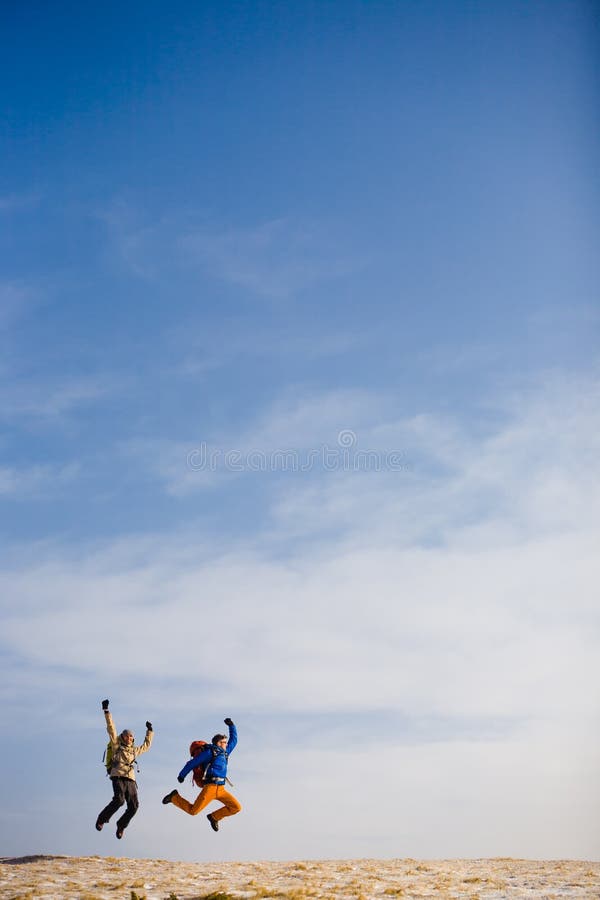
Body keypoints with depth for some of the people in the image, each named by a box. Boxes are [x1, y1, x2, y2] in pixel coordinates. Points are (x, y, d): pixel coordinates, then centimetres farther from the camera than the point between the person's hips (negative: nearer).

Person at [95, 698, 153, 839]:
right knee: (119, 800, -27)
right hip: (118, 777, -5)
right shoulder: (117, 745, 12)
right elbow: (111, 728, 5)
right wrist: (106, 711, -2)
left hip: (130, 780, 5)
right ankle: (102, 819, -7)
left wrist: (150, 730, 44)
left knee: (134, 806, -9)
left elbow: (146, 745, 42)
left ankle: (121, 825, 14)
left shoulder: (134, 750, 24)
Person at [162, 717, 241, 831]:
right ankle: (174, 797, 15)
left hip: (221, 789, 7)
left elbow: (234, 740, 28)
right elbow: (192, 763, -1)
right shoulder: (209, 751, -5)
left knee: (236, 807, -2)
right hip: (210, 788, -7)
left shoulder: (224, 752, 17)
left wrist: (231, 726, 19)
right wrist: (181, 775, 5)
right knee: (192, 811, -9)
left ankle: (214, 817, 18)